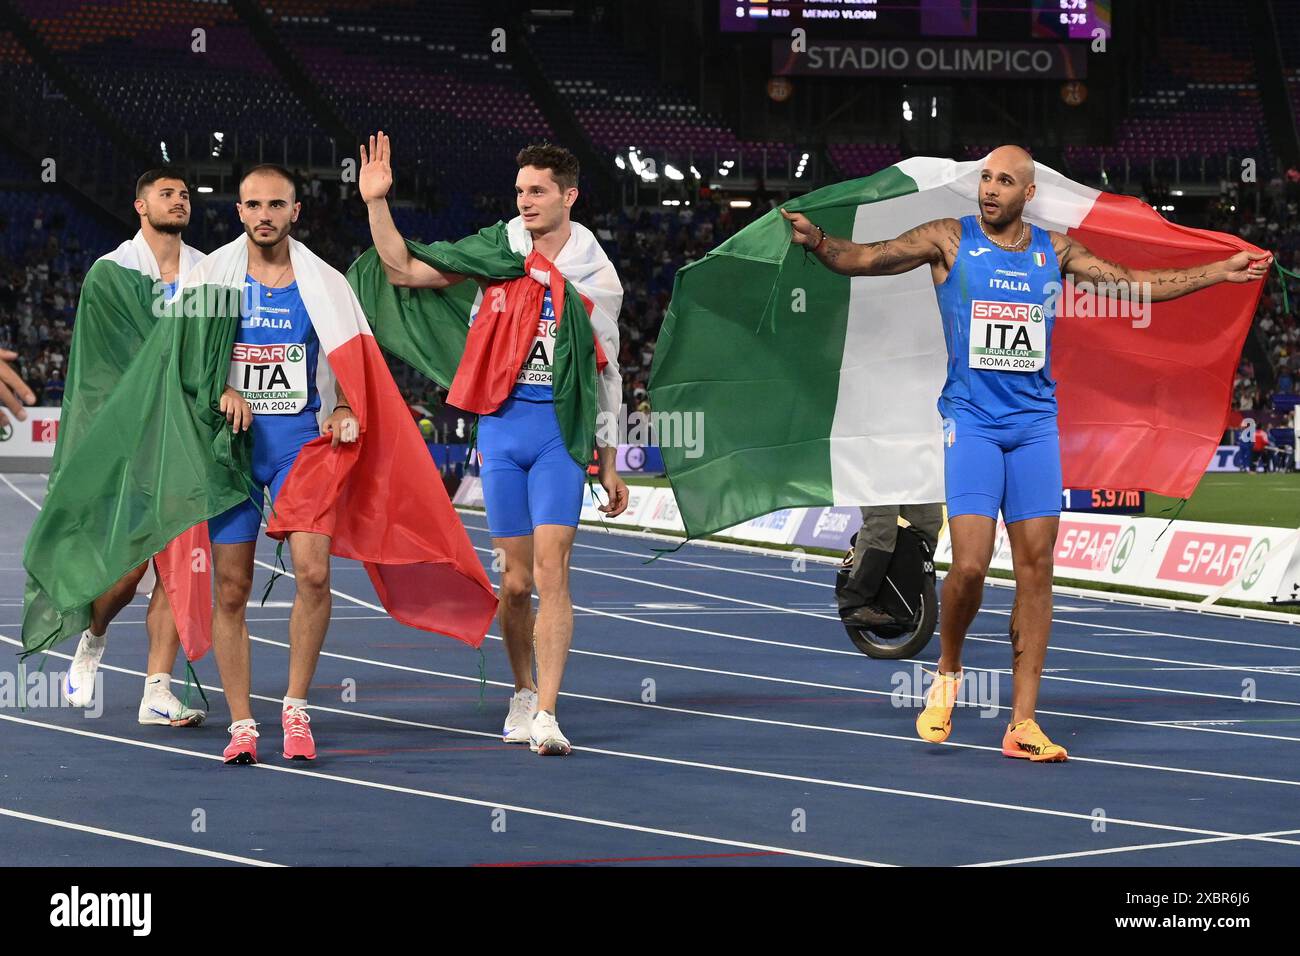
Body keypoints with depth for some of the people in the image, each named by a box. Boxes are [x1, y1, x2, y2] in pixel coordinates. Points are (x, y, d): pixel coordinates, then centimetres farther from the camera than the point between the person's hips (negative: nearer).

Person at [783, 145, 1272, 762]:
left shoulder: (1054, 251, 9)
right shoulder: (949, 240, -1)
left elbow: (1133, 284, 18)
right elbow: (863, 259, -8)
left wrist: (1223, 271, 15)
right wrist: (817, 241, -28)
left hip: (1036, 423, 3)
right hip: (971, 421, -3)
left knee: (1036, 566, -1)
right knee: (970, 566, -15)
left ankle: (1022, 723, 2)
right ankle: (947, 671, 15)